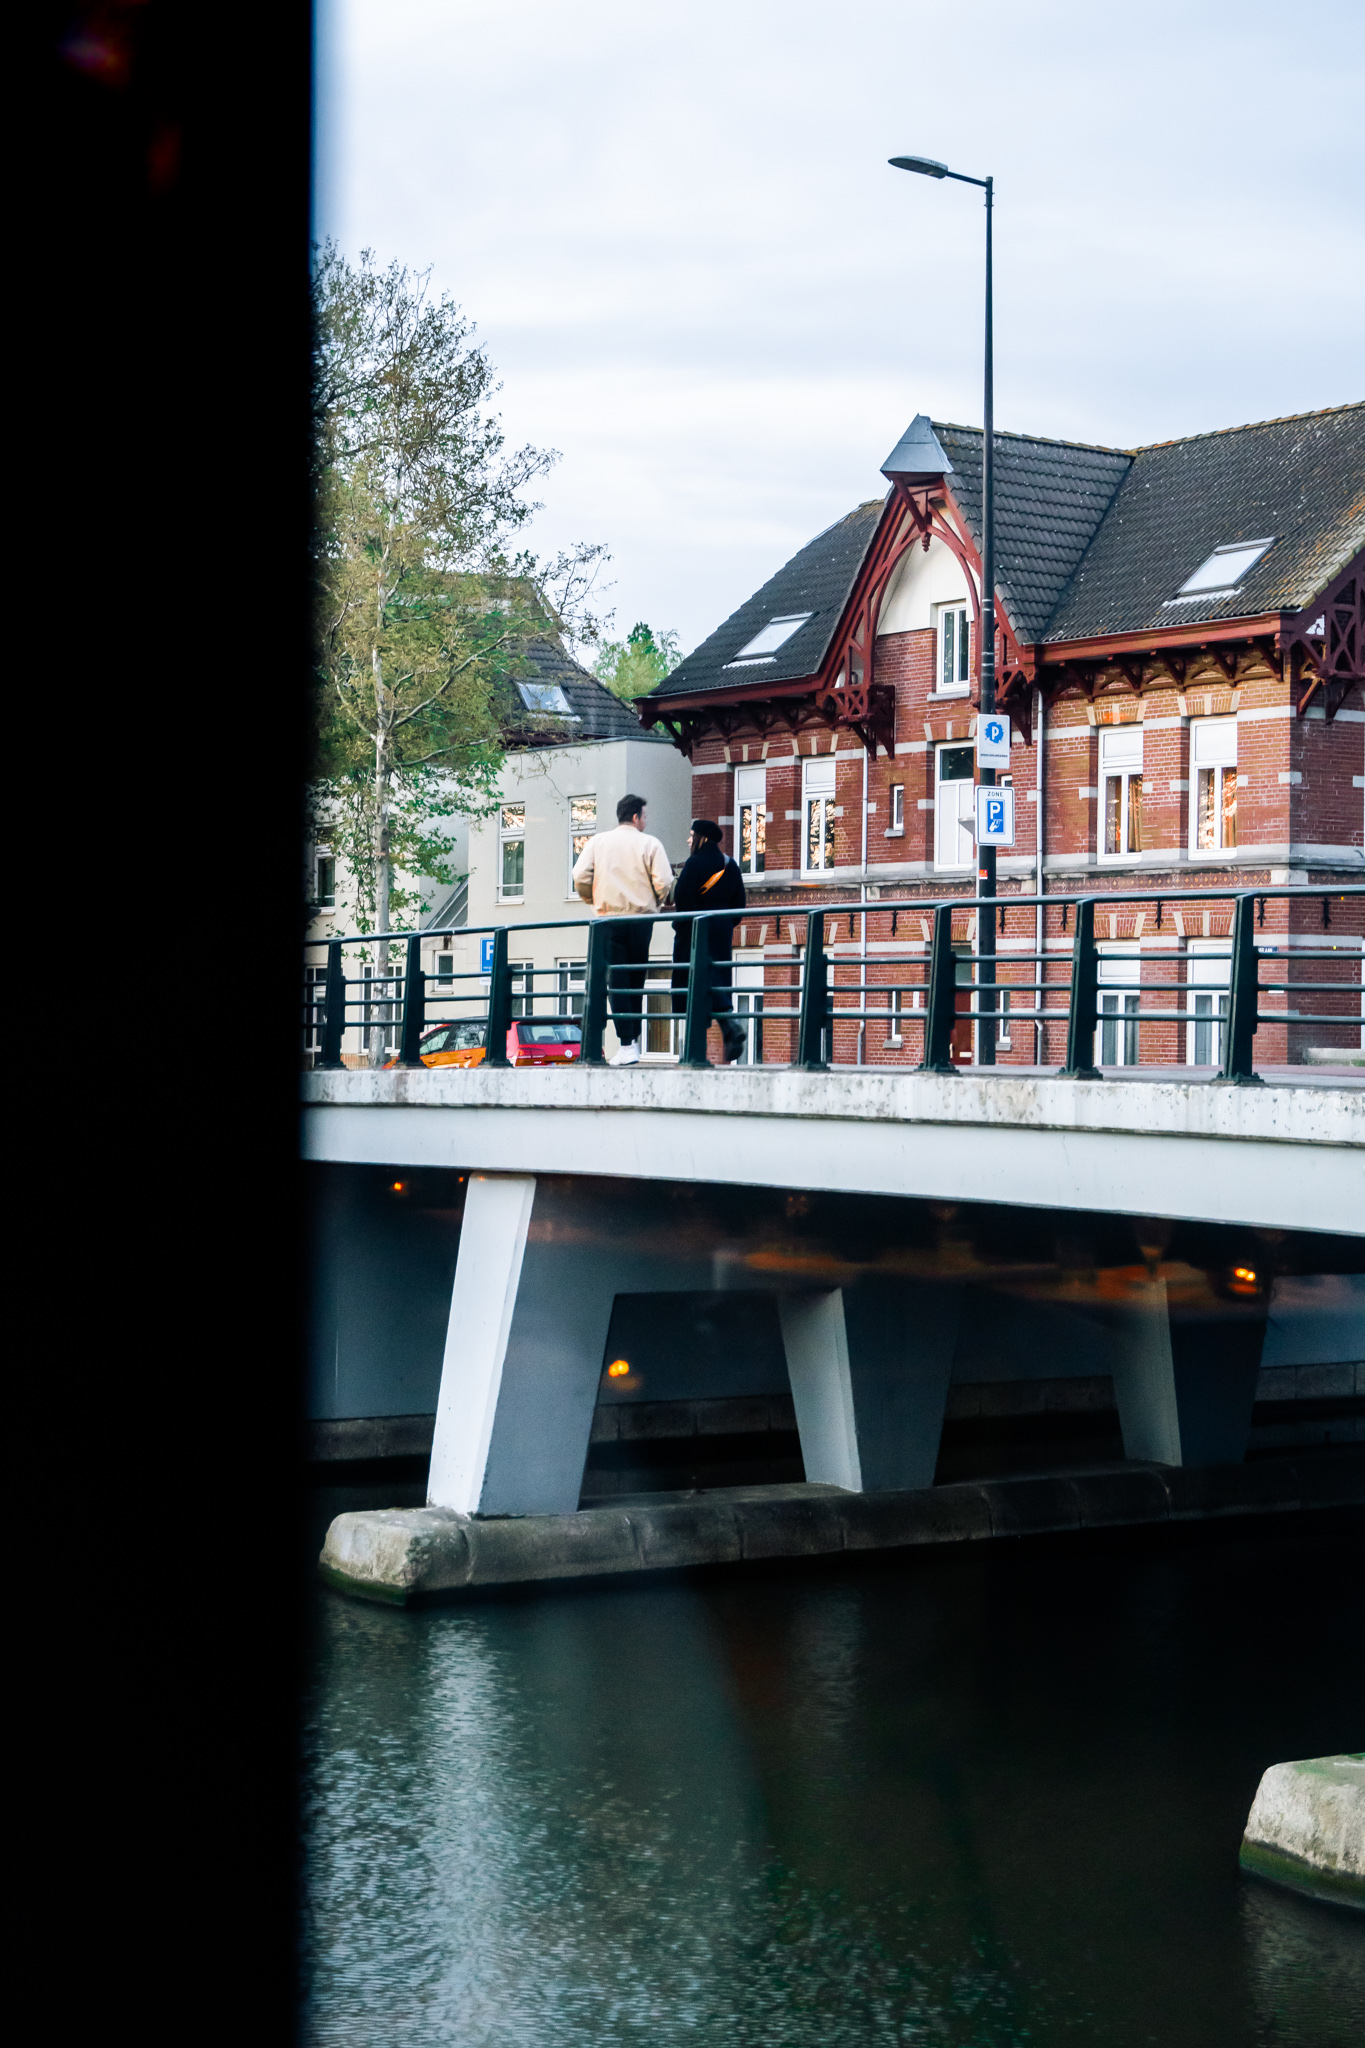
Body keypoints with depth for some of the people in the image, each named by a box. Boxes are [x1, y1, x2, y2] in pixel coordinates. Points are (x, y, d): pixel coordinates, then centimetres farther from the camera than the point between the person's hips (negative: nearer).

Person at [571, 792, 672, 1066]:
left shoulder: (598, 841, 5)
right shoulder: (649, 844, 0)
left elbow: (580, 877, -3)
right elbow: (664, 881, -9)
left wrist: (593, 900, 16)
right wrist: (656, 903, 12)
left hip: (609, 918, 0)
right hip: (641, 919, 0)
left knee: (617, 981, -3)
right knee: (636, 981, 14)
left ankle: (627, 1045, -12)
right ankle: (634, 1038, 18)